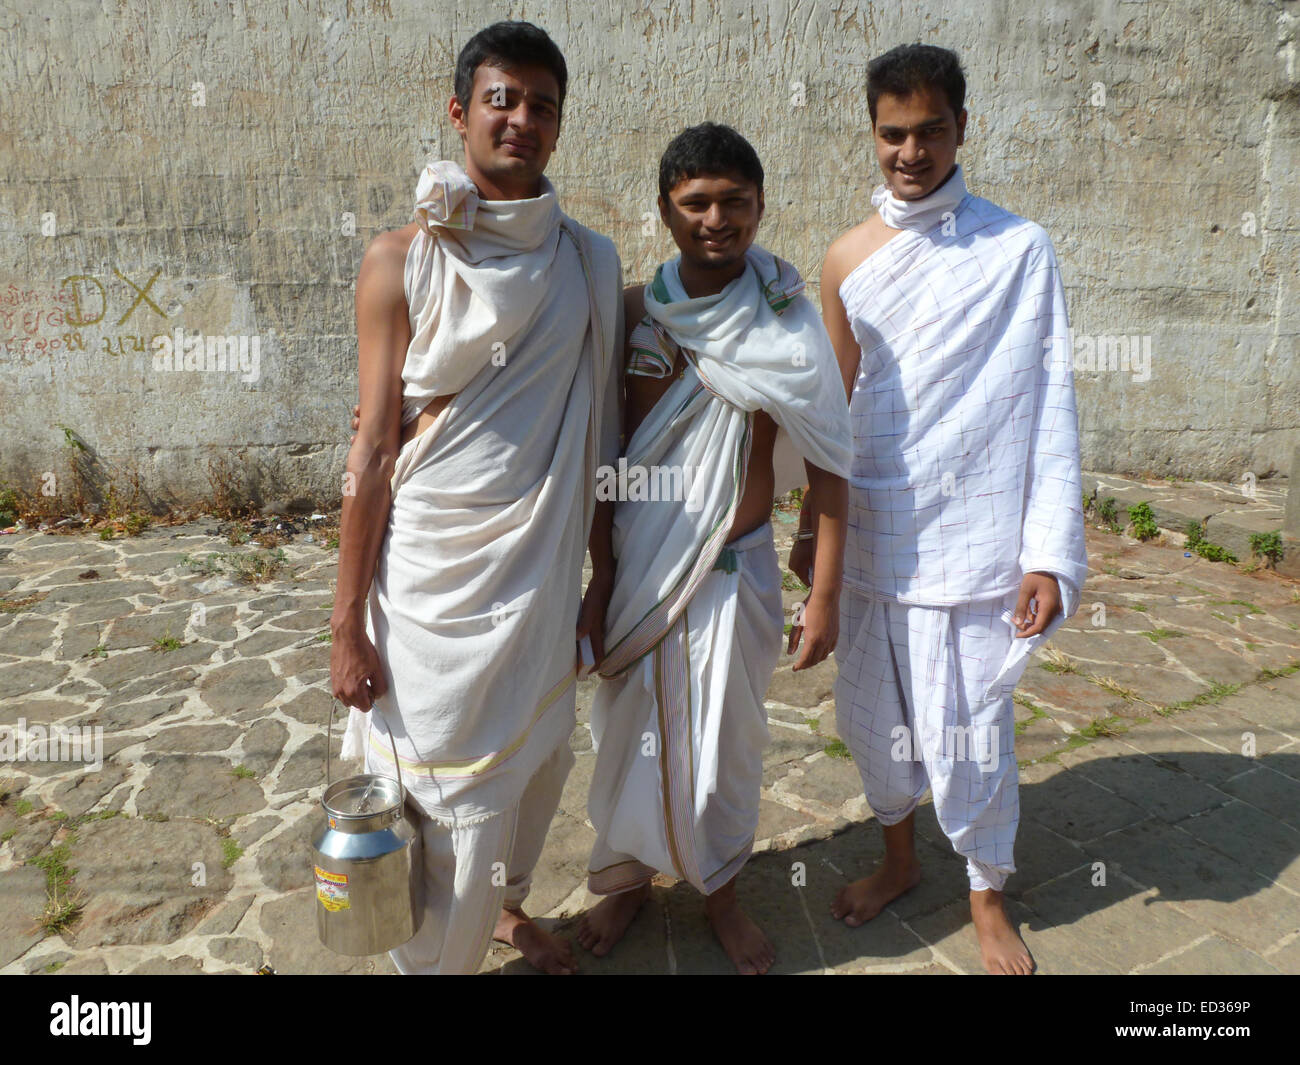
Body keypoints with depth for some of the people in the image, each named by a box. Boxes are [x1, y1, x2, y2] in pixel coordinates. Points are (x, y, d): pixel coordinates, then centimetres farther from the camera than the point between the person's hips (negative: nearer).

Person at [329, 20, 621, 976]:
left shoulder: (590, 263, 4)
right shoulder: (402, 261, -5)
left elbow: (599, 435, 8)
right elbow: (373, 449, -6)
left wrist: (606, 576, 9)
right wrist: (348, 625, -7)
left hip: (540, 569, 4)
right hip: (429, 571, -3)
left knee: (534, 761, 18)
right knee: (442, 791, 7)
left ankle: (507, 905, 47)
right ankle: (434, 958, 34)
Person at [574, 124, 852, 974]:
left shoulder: (785, 323, -8)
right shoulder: (631, 314, -2)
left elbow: (828, 462, -7)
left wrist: (826, 593, -9)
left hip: (735, 568, -2)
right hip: (637, 566, 2)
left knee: (726, 737, 13)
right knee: (633, 731, 16)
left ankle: (721, 888, 39)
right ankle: (629, 878, 41)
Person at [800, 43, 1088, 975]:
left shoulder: (1019, 251, -4)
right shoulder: (848, 260, 7)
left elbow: (1049, 406, -5)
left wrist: (1050, 550, -10)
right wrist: (812, 527, 14)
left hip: (973, 537, -4)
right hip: (872, 531, 4)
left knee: (966, 730, 2)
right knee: (872, 715, 14)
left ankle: (988, 897, 29)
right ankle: (900, 859, 40)